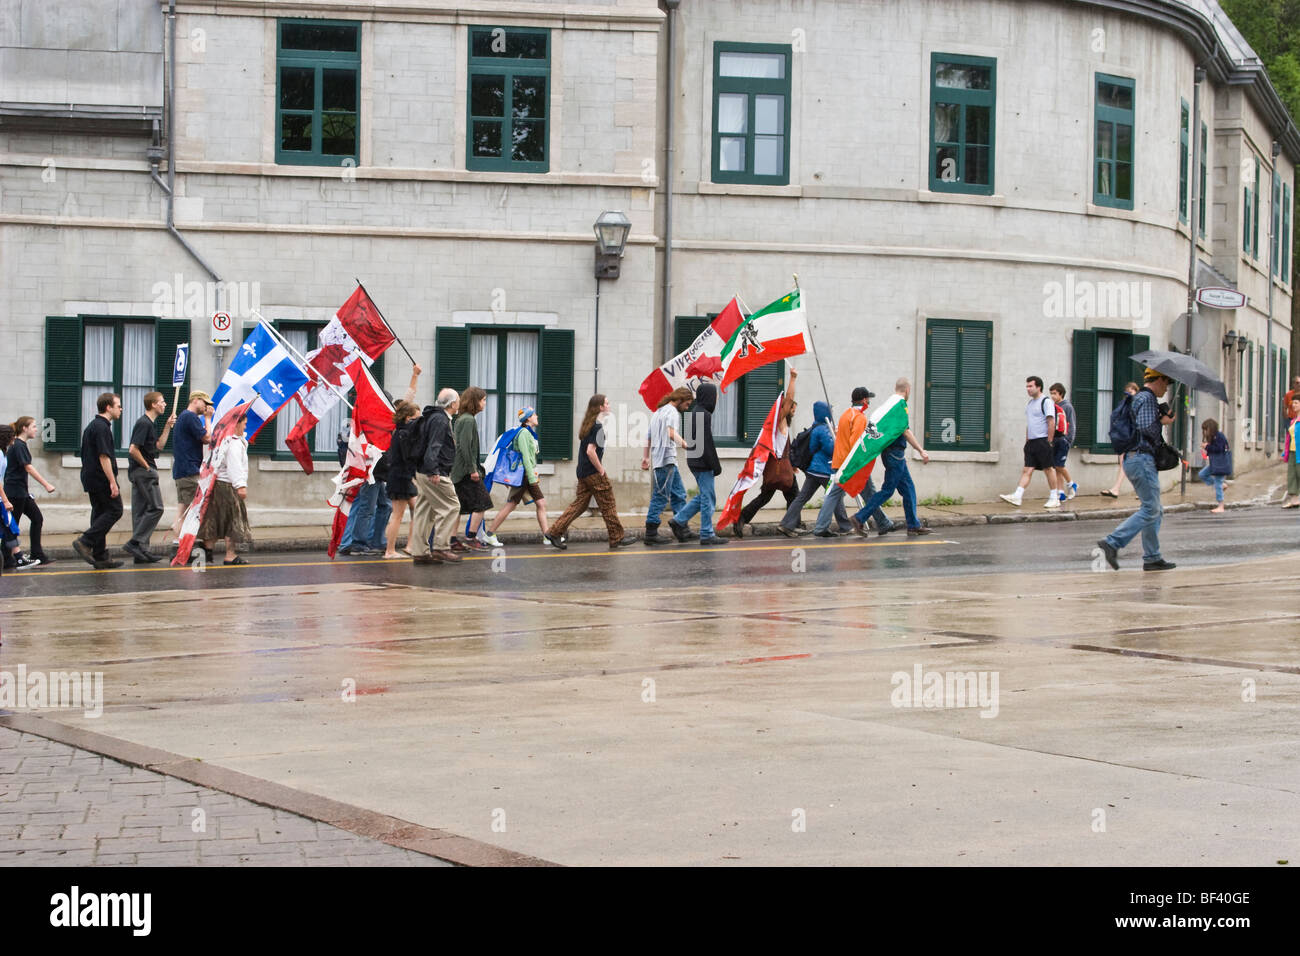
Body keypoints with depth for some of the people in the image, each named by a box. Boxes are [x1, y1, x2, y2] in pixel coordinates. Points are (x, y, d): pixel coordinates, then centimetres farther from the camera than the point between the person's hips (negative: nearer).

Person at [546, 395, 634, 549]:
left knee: (579, 504, 10)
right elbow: (590, 451, -23)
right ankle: (618, 538, 7)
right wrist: (601, 470, -14)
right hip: (594, 473, -9)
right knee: (608, 505, 1)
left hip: (583, 473, 9)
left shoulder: (587, 425, 14)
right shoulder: (598, 427, -15)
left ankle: (555, 532, 3)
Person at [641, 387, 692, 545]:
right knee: (660, 496, -10)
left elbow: (649, 437, 26)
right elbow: (671, 434, -26)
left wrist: (646, 457, 28)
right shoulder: (672, 412, -8)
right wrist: (686, 445, -33)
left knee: (679, 494, 13)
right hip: (666, 460, -10)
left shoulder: (658, 412, 23)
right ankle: (651, 533, -10)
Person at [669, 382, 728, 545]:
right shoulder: (704, 415, -17)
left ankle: (679, 520, 16)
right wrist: (716, 465, -16)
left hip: (695, 461, 10)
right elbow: (707, 443, -20)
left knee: (704, 495, 17)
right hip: (702, 463, -10)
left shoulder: (695, 413, 14)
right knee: (708, 497, -3)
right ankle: (707, 535, 1)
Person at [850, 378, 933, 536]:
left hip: (890, 452, 10)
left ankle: (914, 525, 13)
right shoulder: (901, 405, -13)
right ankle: (860, 518, -9)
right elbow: (906, 431, -18)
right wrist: (921, 451, -16)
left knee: (908, 489, 12)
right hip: (895, 453, -10)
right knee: (888, 490, -7)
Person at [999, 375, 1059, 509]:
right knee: (1027, 470, 0)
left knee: (1049, 469, -1)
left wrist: (1049, 442, -16)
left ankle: (1054, 498, 7)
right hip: (1031, 443, 8)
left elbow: (1051, 423, -14)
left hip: (1043, 441, -8)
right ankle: (1017, 496, -9)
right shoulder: (1030, 403, 18)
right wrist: (1027, 440, 17)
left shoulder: (1046, 402, -9)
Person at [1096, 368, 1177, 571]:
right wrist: (1162, 422, -5)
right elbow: (1145, 426, -22)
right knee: (1150, 509, -11)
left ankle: (1152, 558, 12)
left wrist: (1161, 421, 12)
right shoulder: (1147, 398, -10)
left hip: (1134, 460, 11)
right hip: (1142, 459, -11)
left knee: (1155, 510, 12)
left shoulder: (1140, 398, 22)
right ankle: (1112, 542, -17)